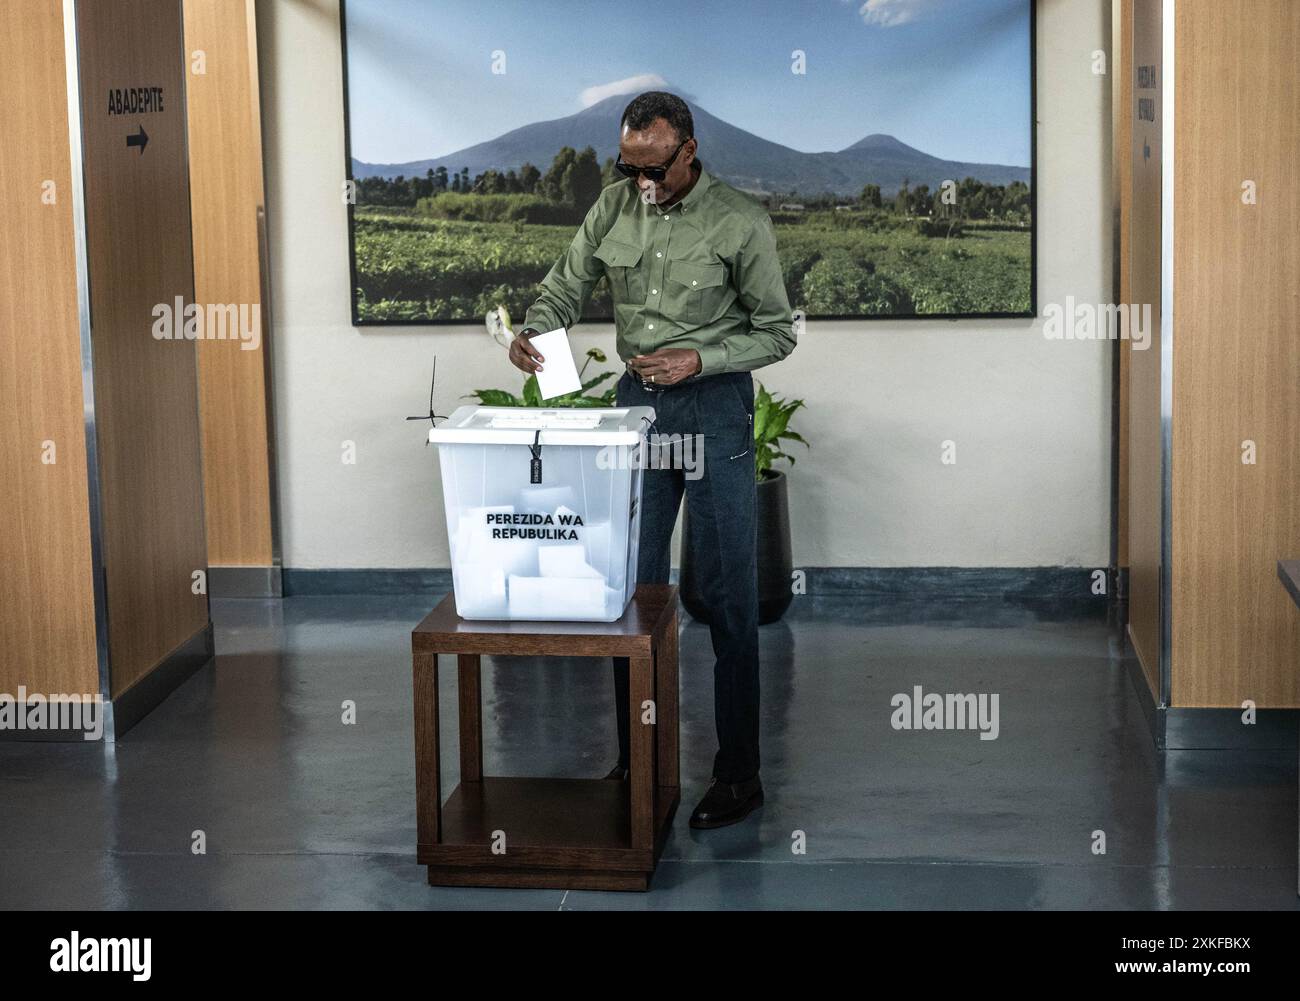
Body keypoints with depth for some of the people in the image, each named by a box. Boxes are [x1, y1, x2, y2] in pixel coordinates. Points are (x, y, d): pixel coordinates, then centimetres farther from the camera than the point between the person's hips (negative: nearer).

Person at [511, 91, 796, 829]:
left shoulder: (740, 222, -12)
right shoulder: (615, 207, 1)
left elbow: (776, 332, -6)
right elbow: (566, 287, 9)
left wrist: (698, 360, -20)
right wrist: (534, 331, -13)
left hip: (715, 407, -5)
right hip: (637, 401, 5)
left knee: (728, 593, -2)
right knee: (633, 585, 8)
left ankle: (740, 773, 5)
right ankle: (638, 759, 19)